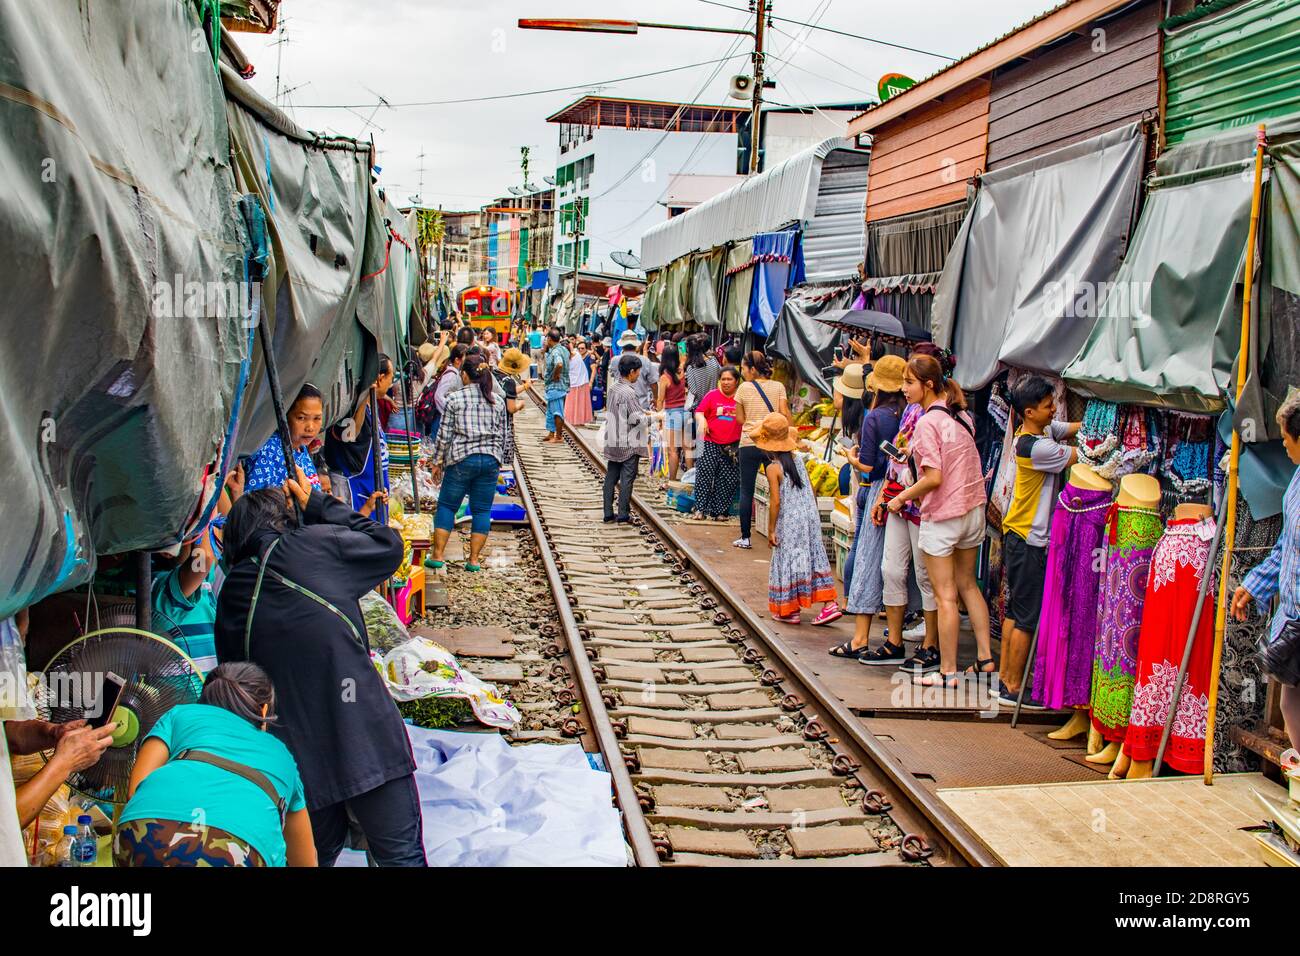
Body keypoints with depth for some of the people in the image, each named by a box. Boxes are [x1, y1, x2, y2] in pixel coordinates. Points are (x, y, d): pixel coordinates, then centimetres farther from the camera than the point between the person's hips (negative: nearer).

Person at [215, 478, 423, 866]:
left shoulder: (230, 593, 9)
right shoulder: (315, 544, -4)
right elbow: (388, 544, 11)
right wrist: (319, 505, 18)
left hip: (295, 750, 5)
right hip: (362, 731, -4)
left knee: (320, 850, 23)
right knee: (401, 853, 2)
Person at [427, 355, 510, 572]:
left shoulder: (455, 399, -4)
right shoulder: (498, 401, 7)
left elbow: (444, 435, -3)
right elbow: (505, 436, 11)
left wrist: (437, 462, 6)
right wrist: (498, 462, 20)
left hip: (461, 459, -3)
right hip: (490, 460, 3)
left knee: (447, 505, 9)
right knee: (482, 509, 7)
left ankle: (437, 555, 9)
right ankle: (474, 560, 8)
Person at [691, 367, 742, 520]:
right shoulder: (712, 395, 3)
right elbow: (699, 411, 3)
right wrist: (702, 421, -18)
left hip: (732, 445, 1)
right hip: (711, 443, -1)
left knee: (728, 480, 2)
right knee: (704, 474, -6)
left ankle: (719, 511, 10)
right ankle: (701, 508, 2)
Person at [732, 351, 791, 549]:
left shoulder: (744, 388, 0)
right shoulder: (778, 387, 3)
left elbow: (740, 419, 4)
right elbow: (785, 414, -5)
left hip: (749, 444, -1)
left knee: (746, 491, 6)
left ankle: (745, 537, 6)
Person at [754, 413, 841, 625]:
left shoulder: (773, 468, -13)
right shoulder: (798, 460, 6)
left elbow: (775, 502, -16)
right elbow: (812, 491, 11)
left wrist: (770, 530, -9)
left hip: (789, 522, -6)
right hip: (810, 518, 6)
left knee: (788, 561, 5)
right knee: (813, 557, 12)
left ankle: (789, 610, 14)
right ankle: (830, 604, 8)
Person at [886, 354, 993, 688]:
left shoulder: (926, 423, -18)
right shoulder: (960, 415, 6)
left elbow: (933, 478, -23)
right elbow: (969, 465, 12)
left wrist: (901, 498, -10)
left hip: (942, 516, -8)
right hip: (973, 510, 8)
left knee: (945, 596, 1)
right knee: (967, 585, 20)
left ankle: (948, 671, 9)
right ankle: (985, 658, 23)